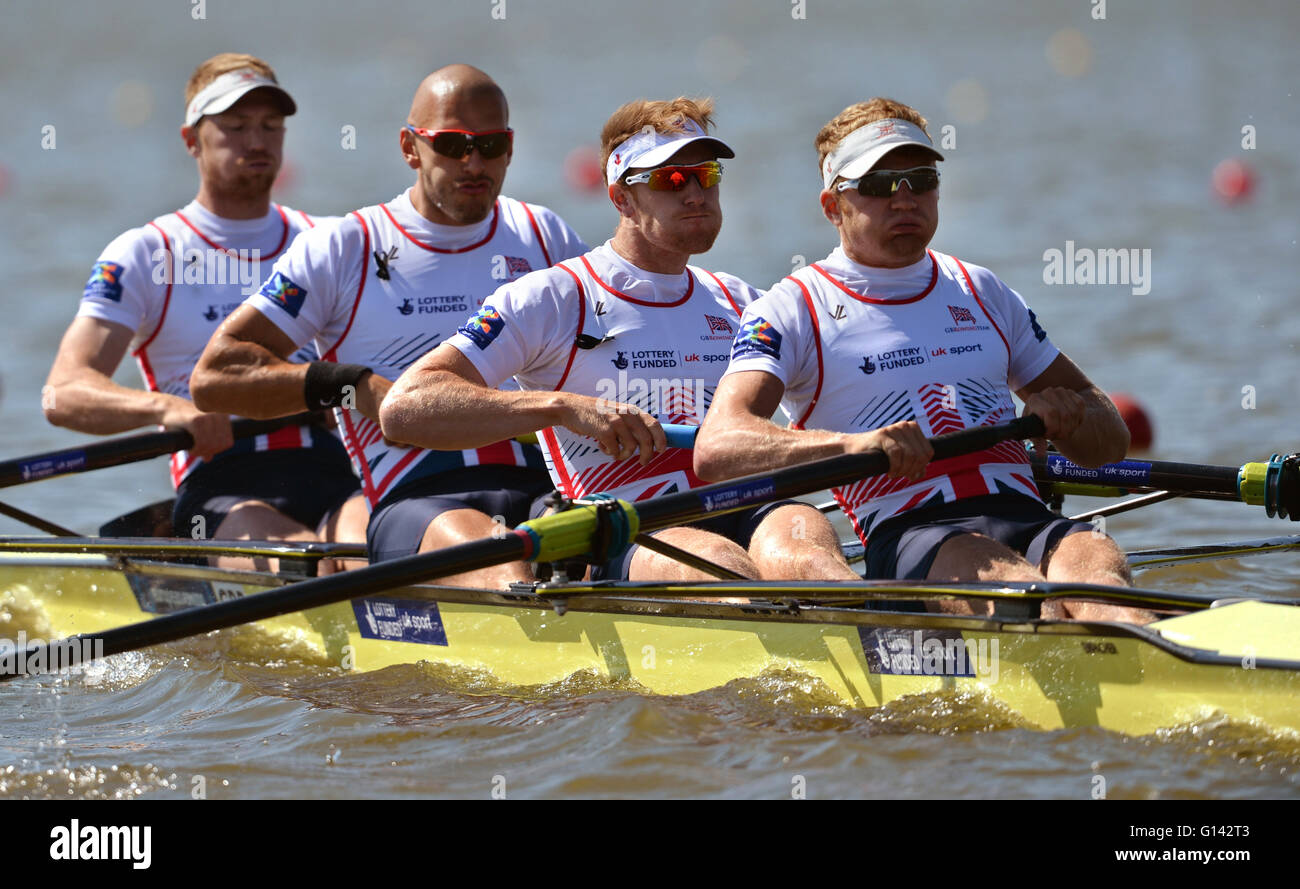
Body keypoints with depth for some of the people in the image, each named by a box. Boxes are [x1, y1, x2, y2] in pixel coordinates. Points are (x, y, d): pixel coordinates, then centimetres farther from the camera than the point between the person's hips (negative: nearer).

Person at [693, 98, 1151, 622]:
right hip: (906, 534, -4)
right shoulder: (792, 310, 12)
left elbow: (1112, 440, 30)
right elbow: (715, 450, -6)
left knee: (1097, 563, -31)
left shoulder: (982, 293, 27)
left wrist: (1067, 416, 3)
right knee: (1010, 579, -37)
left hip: (1026, 516, 4)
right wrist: (853, 445, -24)